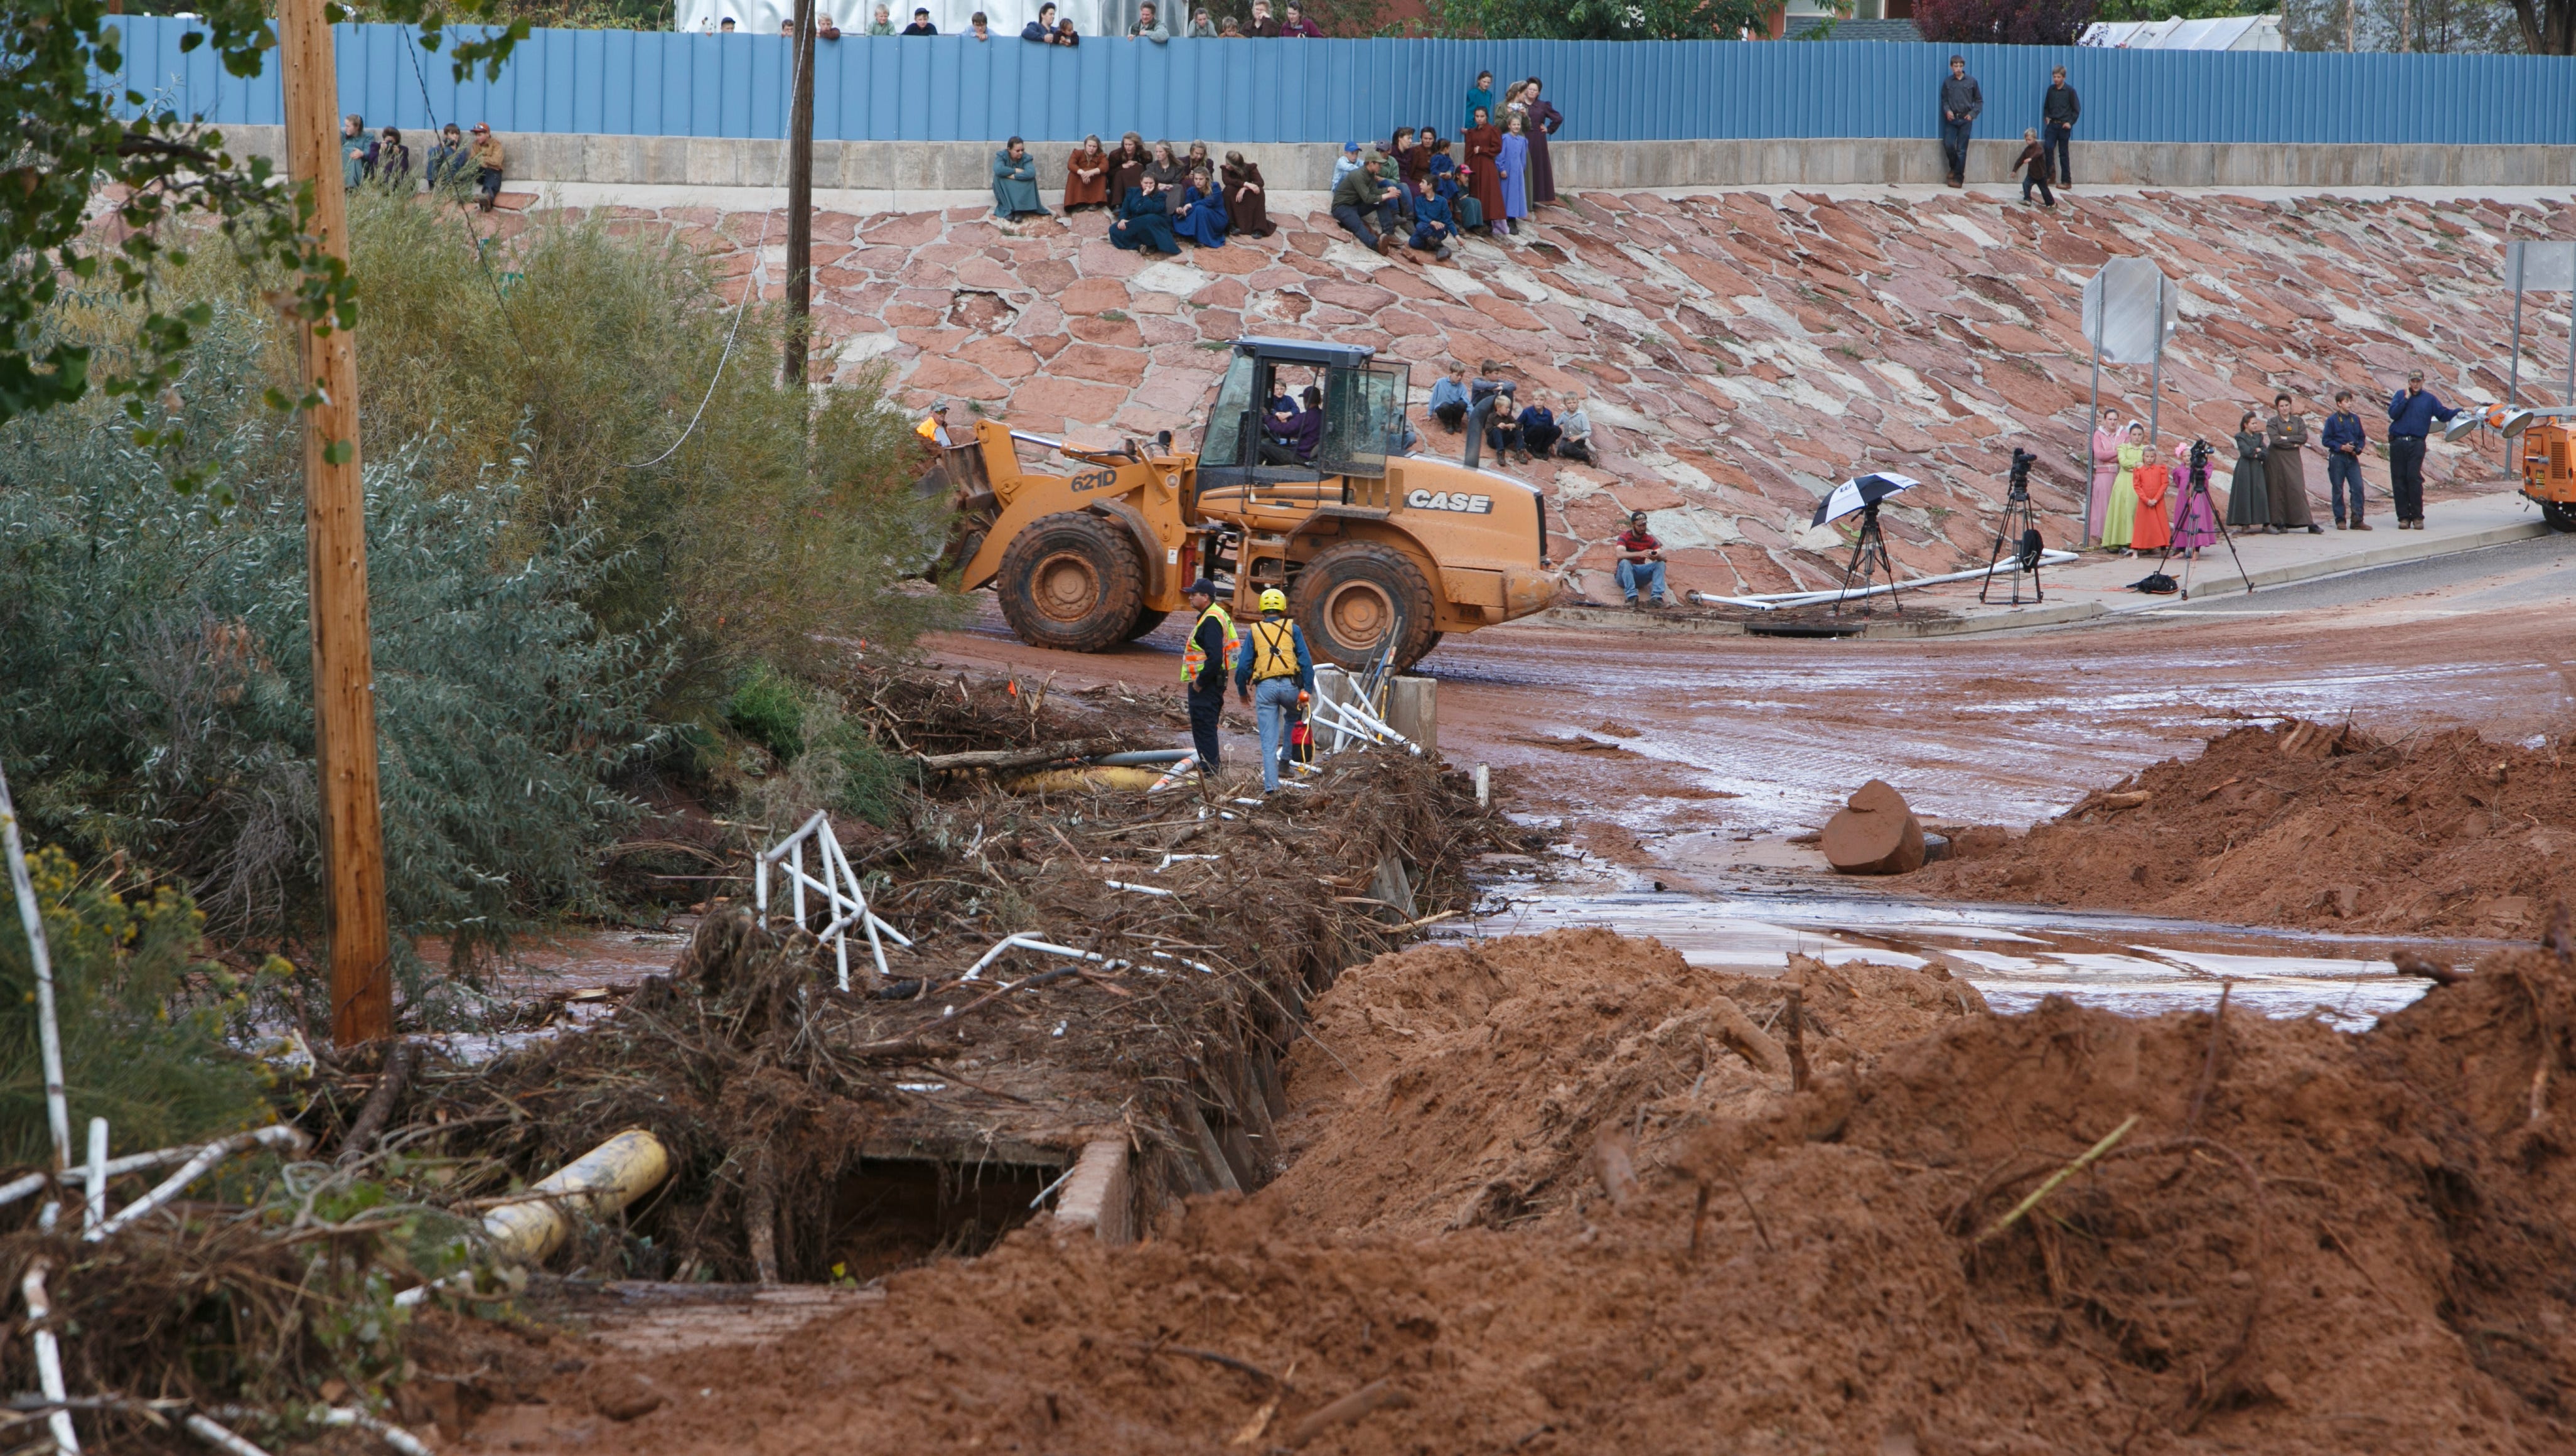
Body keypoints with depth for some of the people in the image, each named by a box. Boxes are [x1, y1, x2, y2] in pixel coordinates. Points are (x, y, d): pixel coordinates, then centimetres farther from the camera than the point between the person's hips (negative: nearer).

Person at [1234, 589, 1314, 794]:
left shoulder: (1254, 632, 10)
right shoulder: (1292, 629, 7)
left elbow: (1243, 666, 6)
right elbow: (1306, 661, -2)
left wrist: (1243, 692, 19)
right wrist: (1307, 690, -2)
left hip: (1265, 687, 0)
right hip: (1290, 684, 0)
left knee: (1269, 741, 4)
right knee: (1292, 718, 30)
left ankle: (1270, 783, 0)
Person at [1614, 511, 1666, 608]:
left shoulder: (1649, 539, 2)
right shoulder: (1625, 536, -9)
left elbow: (1663, 556, -6)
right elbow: (1620, 555, -28)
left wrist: (1657, 556, -32)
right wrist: (1640, 554, -41)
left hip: (1640, 575, 4)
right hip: (1624, 575, -4)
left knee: (1661, 564, -16)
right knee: (1625, 562, -34)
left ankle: (1656, 596, -32)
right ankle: (1632, 596, -45)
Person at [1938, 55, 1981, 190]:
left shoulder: (1971, 81, 2)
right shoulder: (1948, 83, 5)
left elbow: (1979, 101, 8)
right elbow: (1944, 100, 10)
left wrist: (1973, 114, -5)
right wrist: (1947, 111, -9)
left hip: (1965, 119, -1)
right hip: (1952, 119, 1)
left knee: (1961, 149, -2)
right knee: (1948, 145, -10)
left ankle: (1958, 178, 3)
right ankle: (1954, 167, 17)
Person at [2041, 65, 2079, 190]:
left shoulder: (2070, 91, -6)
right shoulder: (2051, 90, 6)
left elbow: (2077, 109, -1)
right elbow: (2046, 106, 19)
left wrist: (2070, 123, -8)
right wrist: (2046, 117, 3)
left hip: (2064, 126, -3)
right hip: (2052, 124, 3)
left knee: (2063, 154, 0)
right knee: (2048, 148, -13)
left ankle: (2067, 181, 5)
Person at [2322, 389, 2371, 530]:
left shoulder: (2355, 419, 9)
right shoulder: (2332, 420, -3)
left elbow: (2362, 438, 14)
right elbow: (2327, 440, -5)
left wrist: (2358, 449, -5)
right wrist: (2341, 447, -16)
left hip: (2352, 458, 3)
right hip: (2337, 457, -3)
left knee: (2358, 487, -5)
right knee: (2338, 489, 2)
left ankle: (2357, 520, -1)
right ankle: (2340, 520, 9)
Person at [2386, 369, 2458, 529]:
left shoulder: (2429, 399, 12)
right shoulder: (2401, 395, 12)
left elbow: (2444, 414, 8)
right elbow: (2393, 414, -2)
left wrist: (2460, 412, -7)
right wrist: (2406, 398, -6)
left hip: (2417, 443, -1)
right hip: (2398, 443, 1)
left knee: (2414, 478, -11)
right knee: (2399, 480, -1)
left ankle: (2417, 516, -5)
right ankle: (2403, 517, 4)